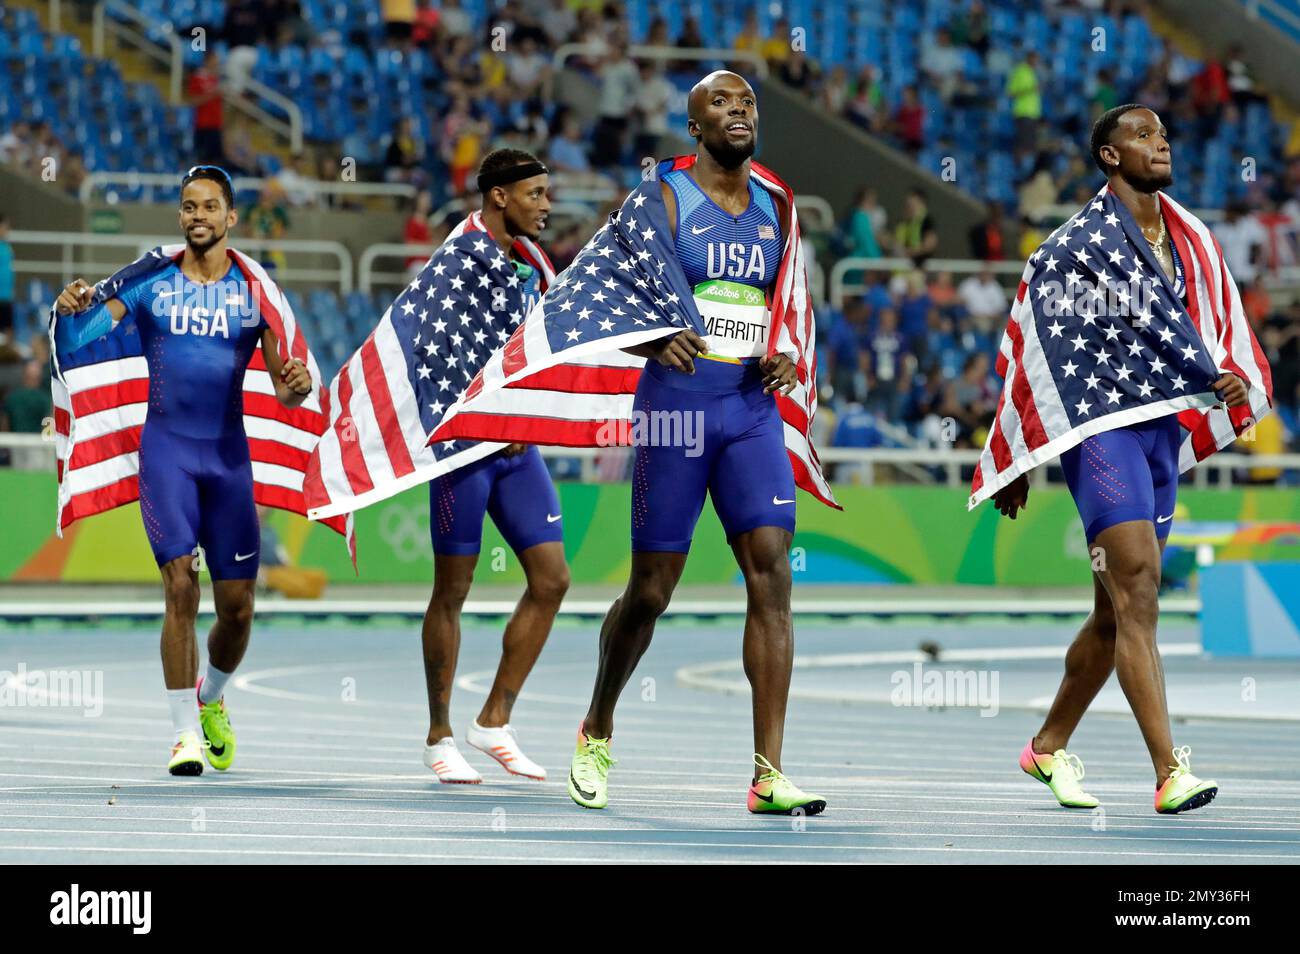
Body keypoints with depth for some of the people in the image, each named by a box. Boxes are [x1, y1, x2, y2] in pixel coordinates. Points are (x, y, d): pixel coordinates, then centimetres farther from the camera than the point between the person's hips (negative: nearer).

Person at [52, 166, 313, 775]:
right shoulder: (151, 285, 1)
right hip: (166, 450, -2)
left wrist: (295, 387, -22)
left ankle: (210, 701, 33)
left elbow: (283, 387, 2)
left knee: (237, 607, 3)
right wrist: (70, 311, -31)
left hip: (229, 453, 2)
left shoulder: (254, 291, 4)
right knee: (180, 586, -15)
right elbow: (77, 339, -8)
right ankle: (185, 733, -9)